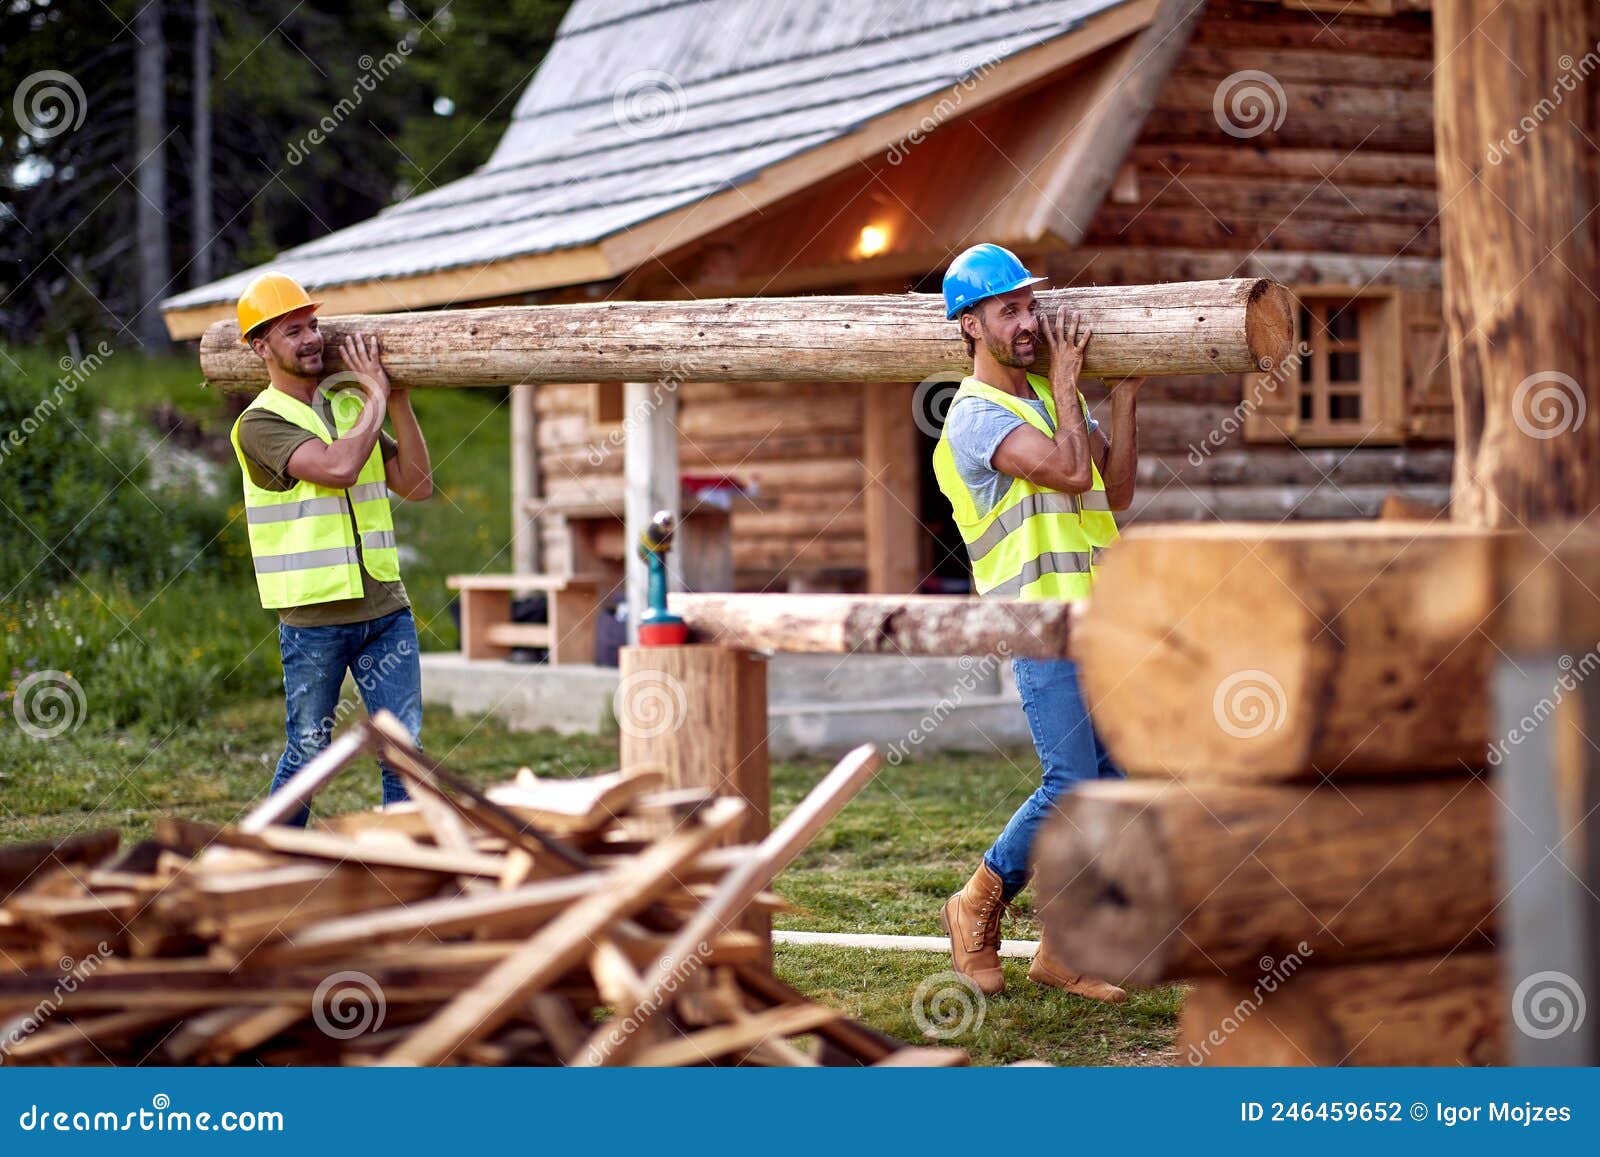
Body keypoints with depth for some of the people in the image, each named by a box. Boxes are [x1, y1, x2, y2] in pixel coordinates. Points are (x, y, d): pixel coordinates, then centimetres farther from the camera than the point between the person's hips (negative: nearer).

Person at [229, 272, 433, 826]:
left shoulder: (349, 404, 13)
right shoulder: (261, 423, -8)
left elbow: (417, 484, 9)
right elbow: (338, 467, -24)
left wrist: (399, 400, 2)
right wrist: (377, 395, -12)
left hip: (385, 609, 5)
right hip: (314, 618, -5)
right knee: (307, 750, 5)